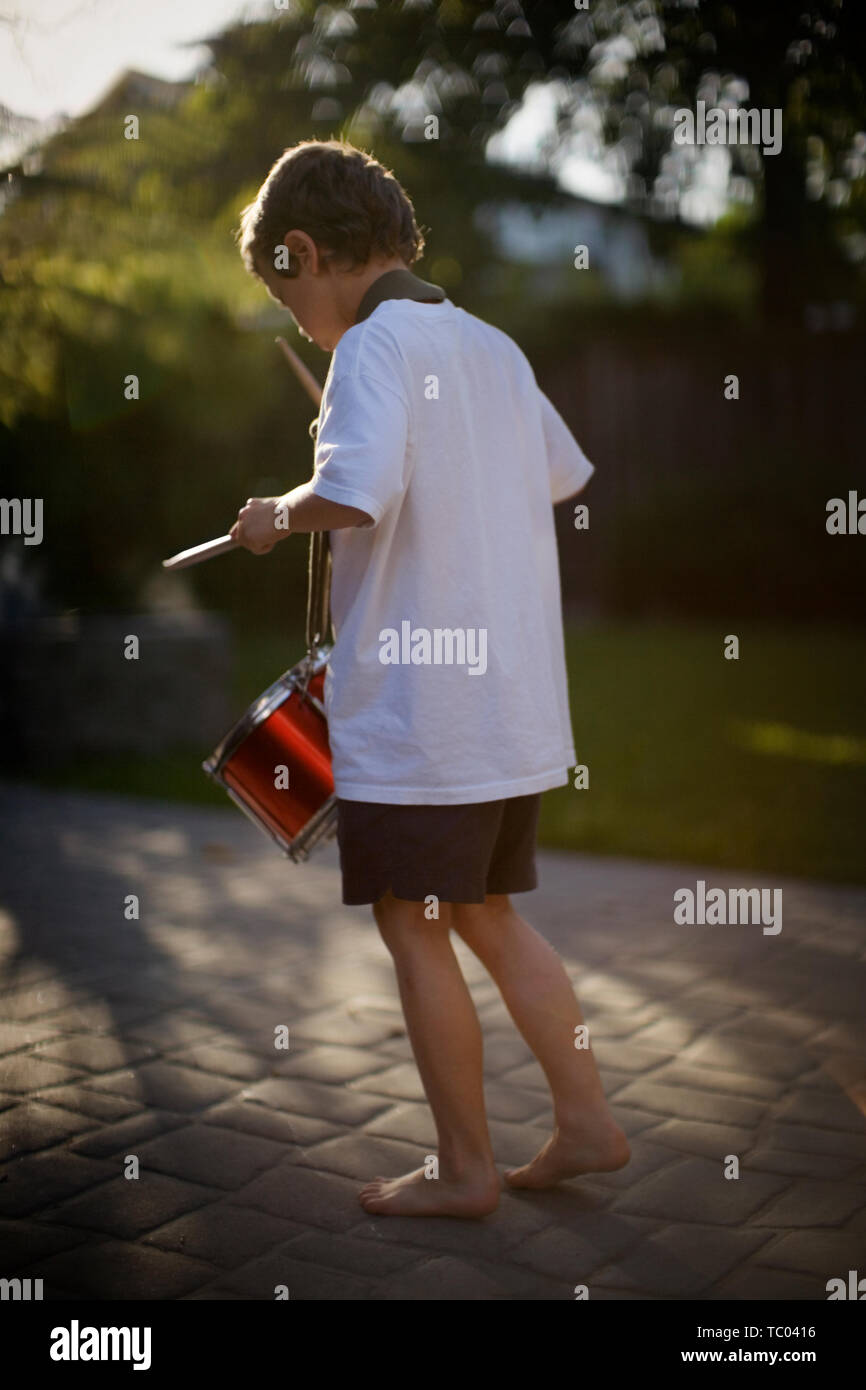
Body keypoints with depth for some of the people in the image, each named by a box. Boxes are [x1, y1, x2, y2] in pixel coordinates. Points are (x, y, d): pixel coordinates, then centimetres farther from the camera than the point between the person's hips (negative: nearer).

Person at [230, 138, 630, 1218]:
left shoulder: (375, 346, -12)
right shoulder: (493, 347, 13)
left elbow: (355, 490, -30)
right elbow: (564, 474, 26)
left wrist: (280, 515, -10)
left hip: (414, 713, -8)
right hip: (515, 701, 8)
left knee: (415, 930, 5)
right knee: (487, 917, 19)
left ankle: (464, 1168, 17)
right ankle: (586, 1120, 23)